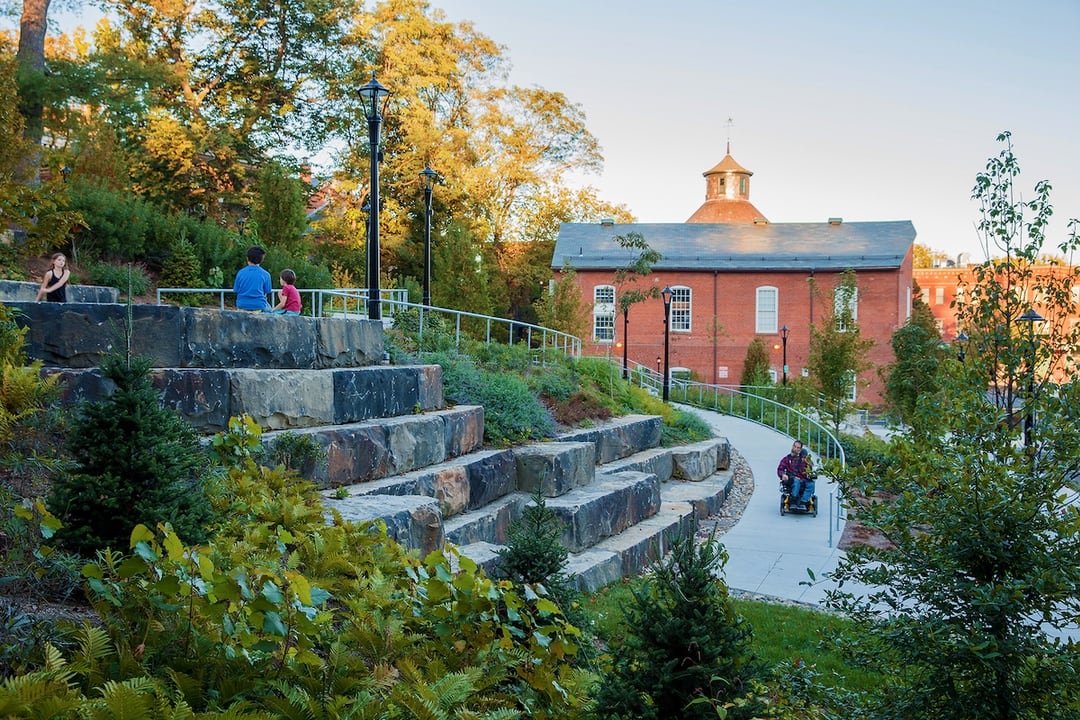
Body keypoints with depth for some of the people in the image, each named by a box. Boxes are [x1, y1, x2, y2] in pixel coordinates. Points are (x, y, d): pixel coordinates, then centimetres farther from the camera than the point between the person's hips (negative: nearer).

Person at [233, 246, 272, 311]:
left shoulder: (240, 273, -1)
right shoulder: (265, 274, -5)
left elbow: (236, 290, 3)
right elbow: (267, 292, 1)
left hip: (242, 306, 2)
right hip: (259, 306, -2)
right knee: (268, 308, 32)